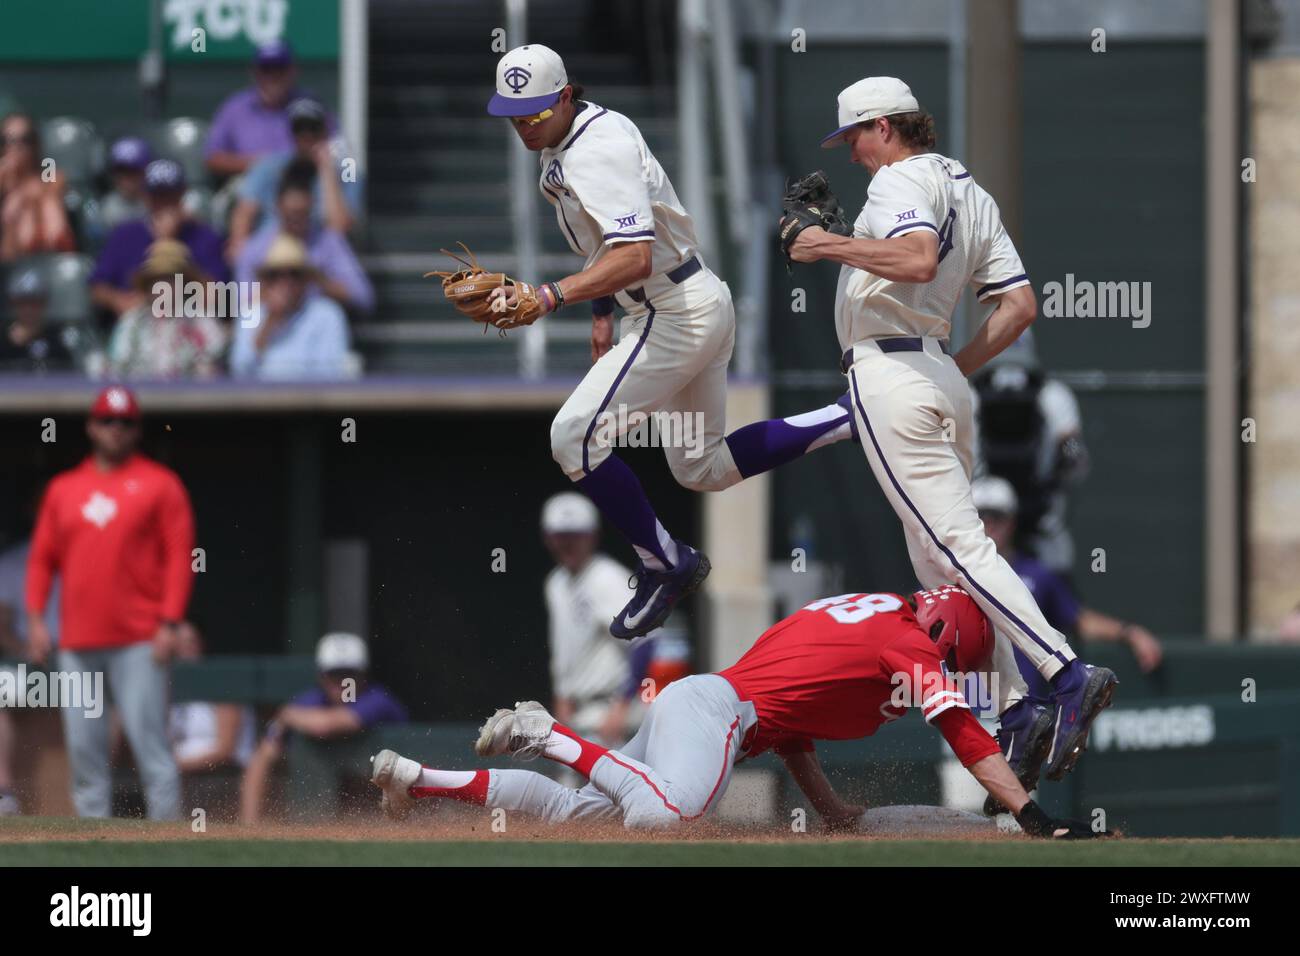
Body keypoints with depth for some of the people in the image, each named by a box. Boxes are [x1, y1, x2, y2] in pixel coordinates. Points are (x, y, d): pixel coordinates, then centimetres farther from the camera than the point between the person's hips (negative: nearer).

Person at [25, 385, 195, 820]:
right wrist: (36, 619, 4)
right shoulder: (63, 488, 16)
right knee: (83, 745, 3)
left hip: (138, 640, -4)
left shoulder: (159, 483, 3)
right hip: (78, 643, 4)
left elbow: (179, 556, -2)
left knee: (148, 740, -11)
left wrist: (169, 623, -11)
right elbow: (42, 558, 16)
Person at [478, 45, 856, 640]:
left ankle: (664, 565, -2)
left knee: (574, 439, -13)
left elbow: (635, 256, -35)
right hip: (701, 308, 11)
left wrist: (548, 297, -41)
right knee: (702, 469, 19)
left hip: (676, 315, -11)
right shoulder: (562, 143, 9)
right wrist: (600, 312, 25)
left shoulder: (597, 151, -23)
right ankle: (852, 420, 20)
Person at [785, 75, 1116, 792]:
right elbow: (1020, 305, 17)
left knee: (955, 544, -14)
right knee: (938, 564, 12)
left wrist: (830, 245, -18)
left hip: (887, 374, -9)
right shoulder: (972, 194, 22)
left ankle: (1067, 674, -26)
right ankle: (1015, 714, 2)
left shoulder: (901, 179, -6)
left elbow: (918, 257, -28)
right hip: (945, 379, 9)